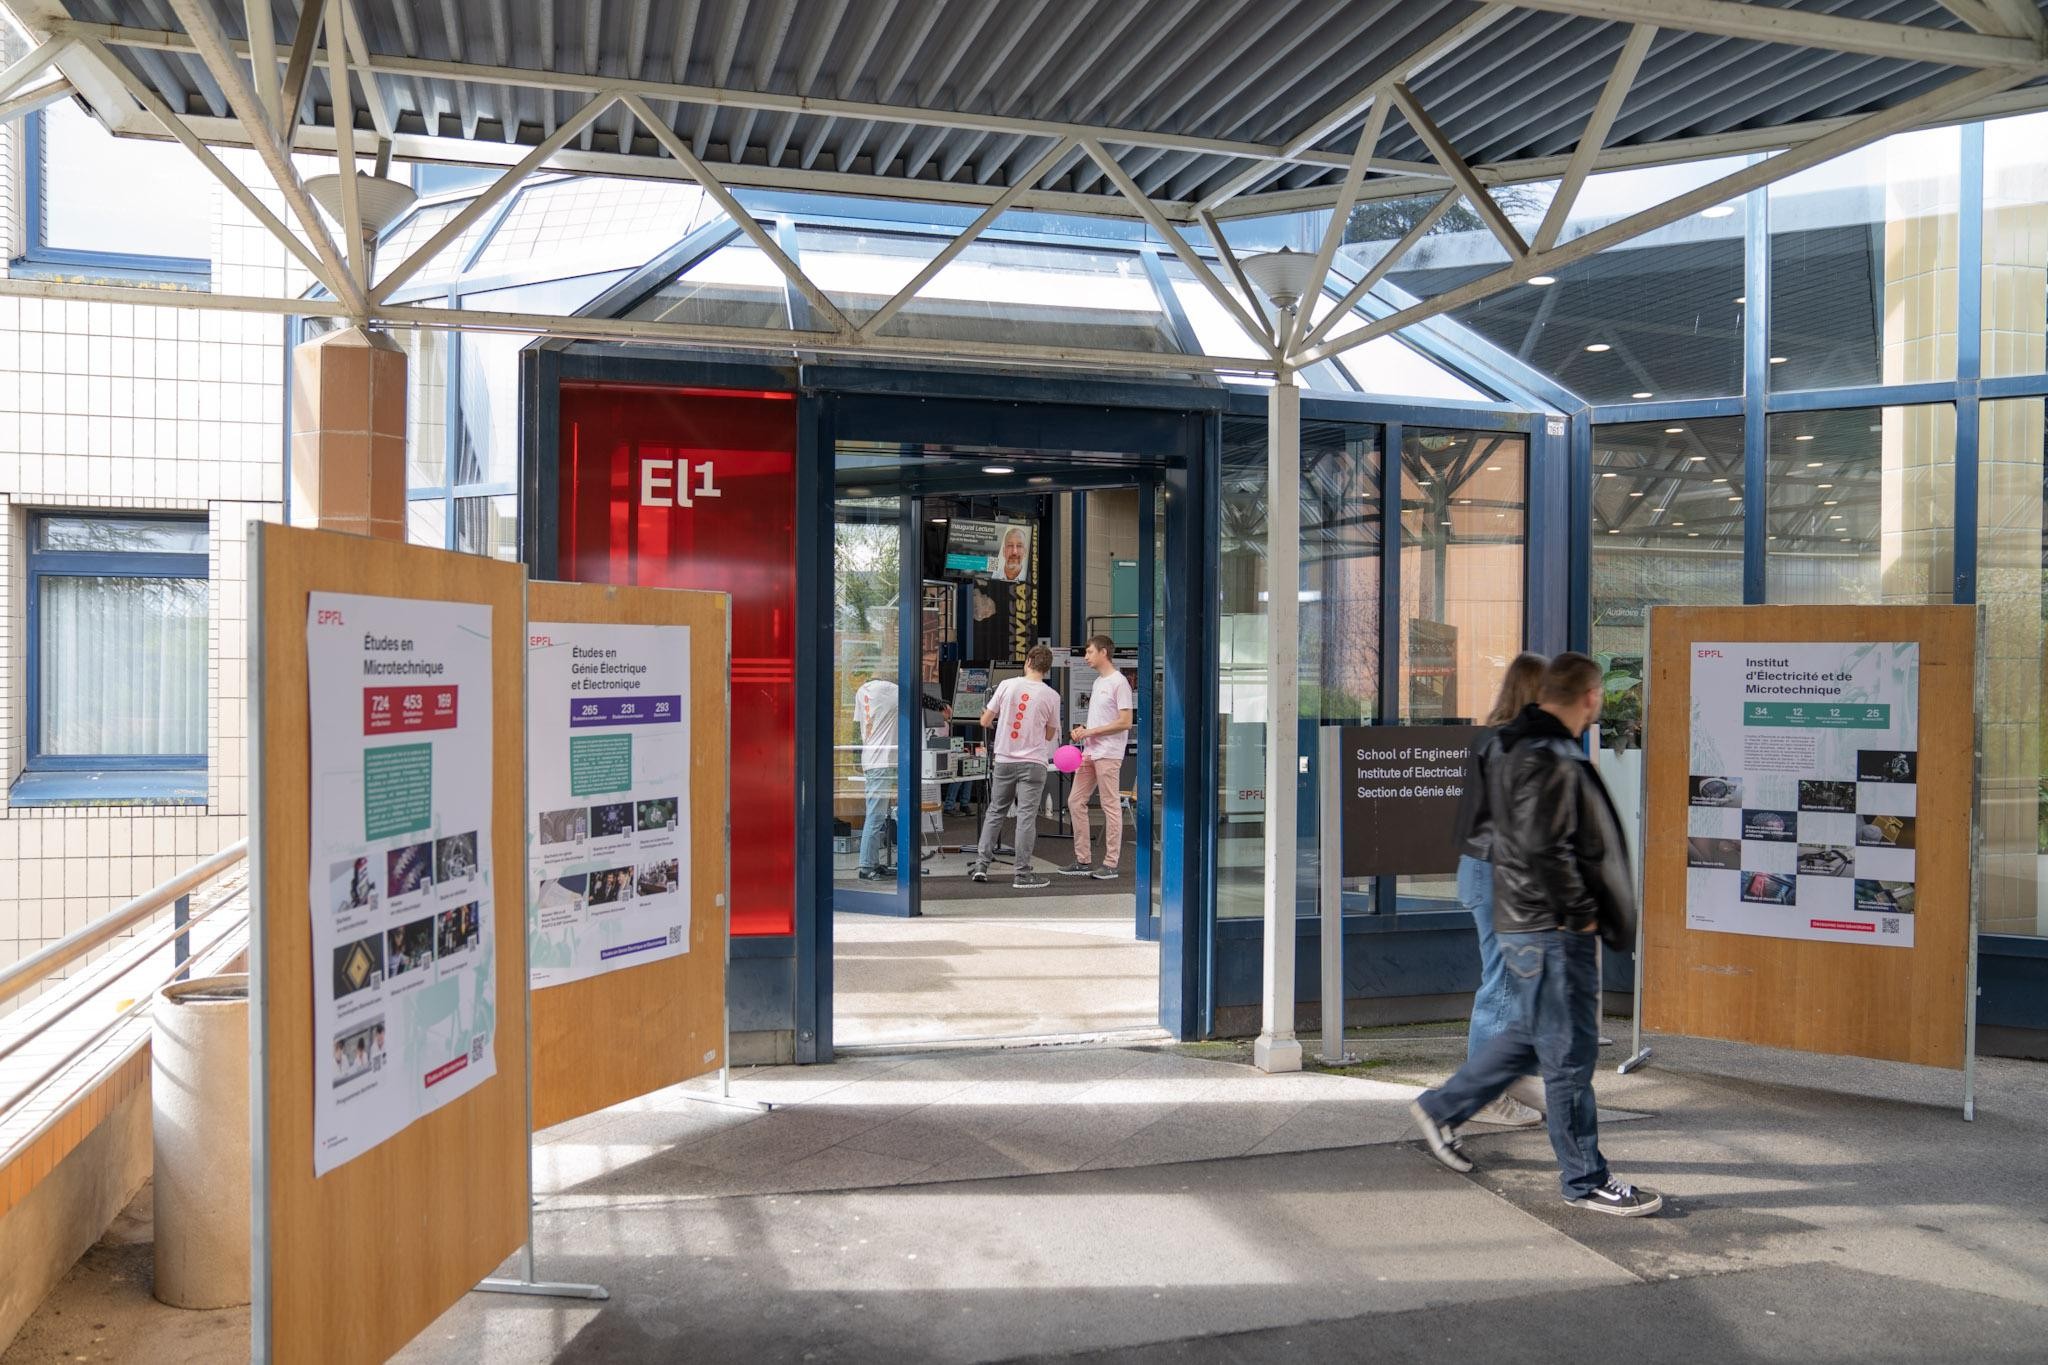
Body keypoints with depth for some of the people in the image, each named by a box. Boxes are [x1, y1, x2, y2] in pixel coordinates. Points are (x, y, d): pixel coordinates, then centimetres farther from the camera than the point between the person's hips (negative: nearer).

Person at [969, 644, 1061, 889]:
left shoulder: (1007, 685, -4)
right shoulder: (1051, 696, -5)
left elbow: (985, 721, 1)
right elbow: (1049, 734, 7)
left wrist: (997, 722, 23)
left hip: (1003, 761, 2)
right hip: (1033, 763, -2)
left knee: (995, 811, 14)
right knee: (1026, 816, 0)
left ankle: (981, 864, 13)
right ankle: (1023, 874, 1)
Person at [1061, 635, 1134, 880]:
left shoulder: (1119, 682, -10)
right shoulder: (1098, 682, 18)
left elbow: (1125, 722, -16)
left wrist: (1091, 731, -15)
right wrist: (1082, 730, 7)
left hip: (1108, 754, -10)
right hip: (1089, 752, 10)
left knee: (1111, 806, -4)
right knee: (1075, 801, 8)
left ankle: (1110, 864, 2)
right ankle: (1082, 861, 14)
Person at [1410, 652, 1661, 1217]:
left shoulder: (1513, 744, 13)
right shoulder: (1550, 758, -20)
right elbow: (1545, 847, -26)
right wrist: (1581, 912, -15)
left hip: (1524, 918, 10)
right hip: (1552, 928, -10)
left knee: (1533, 1034, 21)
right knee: (1570, 1051, 0)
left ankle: (1442, 1108, 30)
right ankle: (1585, 1180, 11)